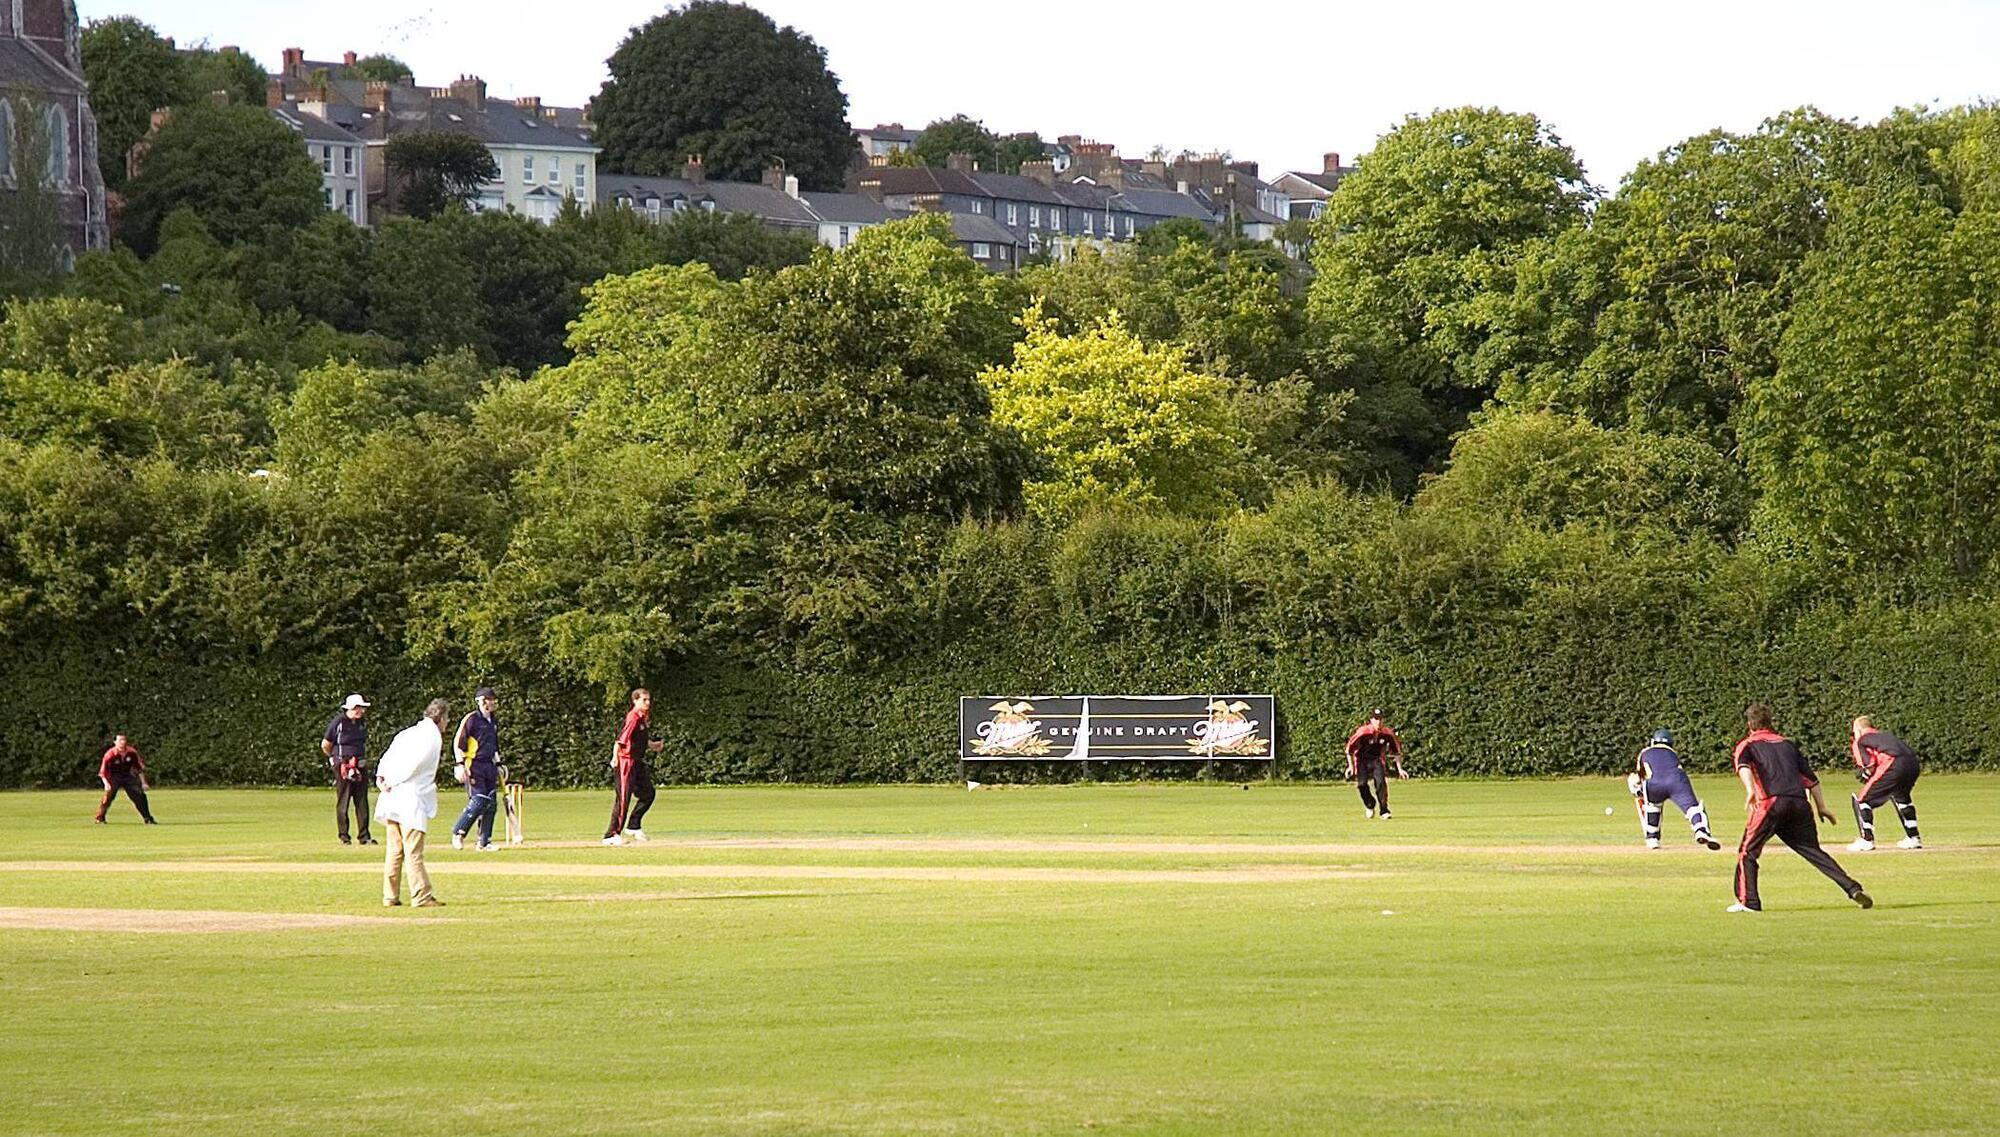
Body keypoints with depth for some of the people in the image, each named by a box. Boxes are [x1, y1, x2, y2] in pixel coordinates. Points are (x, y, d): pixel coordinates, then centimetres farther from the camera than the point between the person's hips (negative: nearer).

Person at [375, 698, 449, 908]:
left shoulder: (408, 733, 18)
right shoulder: (433, 737, -5)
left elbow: (388, 755, 9)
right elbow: (414, 763, -15)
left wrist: (381, 776, -2)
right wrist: (393, 783, -11)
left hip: (392, 797, 7)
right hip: (411, 800, -7)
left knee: (395, 850, 11)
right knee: (414, 851, -7)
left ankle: (390, 896, 12)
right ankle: (421, 896, -7)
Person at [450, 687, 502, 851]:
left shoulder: (492, 721, 16)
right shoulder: (471, 719, -8)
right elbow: (458, 743, -11)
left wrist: (498, 765, 22)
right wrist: (461, 765, -19)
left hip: (489, 766, 8)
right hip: (474, 766, -8)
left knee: (492, 804, 3)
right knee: (478, 801, -15)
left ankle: (485, 842, 8)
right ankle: (457, 834, -1)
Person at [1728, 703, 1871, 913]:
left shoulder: (1747, 745, 14)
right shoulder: (1786, 743, 28)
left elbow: (1744, 765, -10)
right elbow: (1810, 776, 24)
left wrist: (1750, 791, -26)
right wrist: (1821, 807, 26)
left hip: (1771, 803, -4)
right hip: (1800, 804, 4)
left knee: (1748, 852, 9)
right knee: (1814, 852, 8)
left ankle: (1748, 901, -1)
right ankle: (1853, 888, -5)